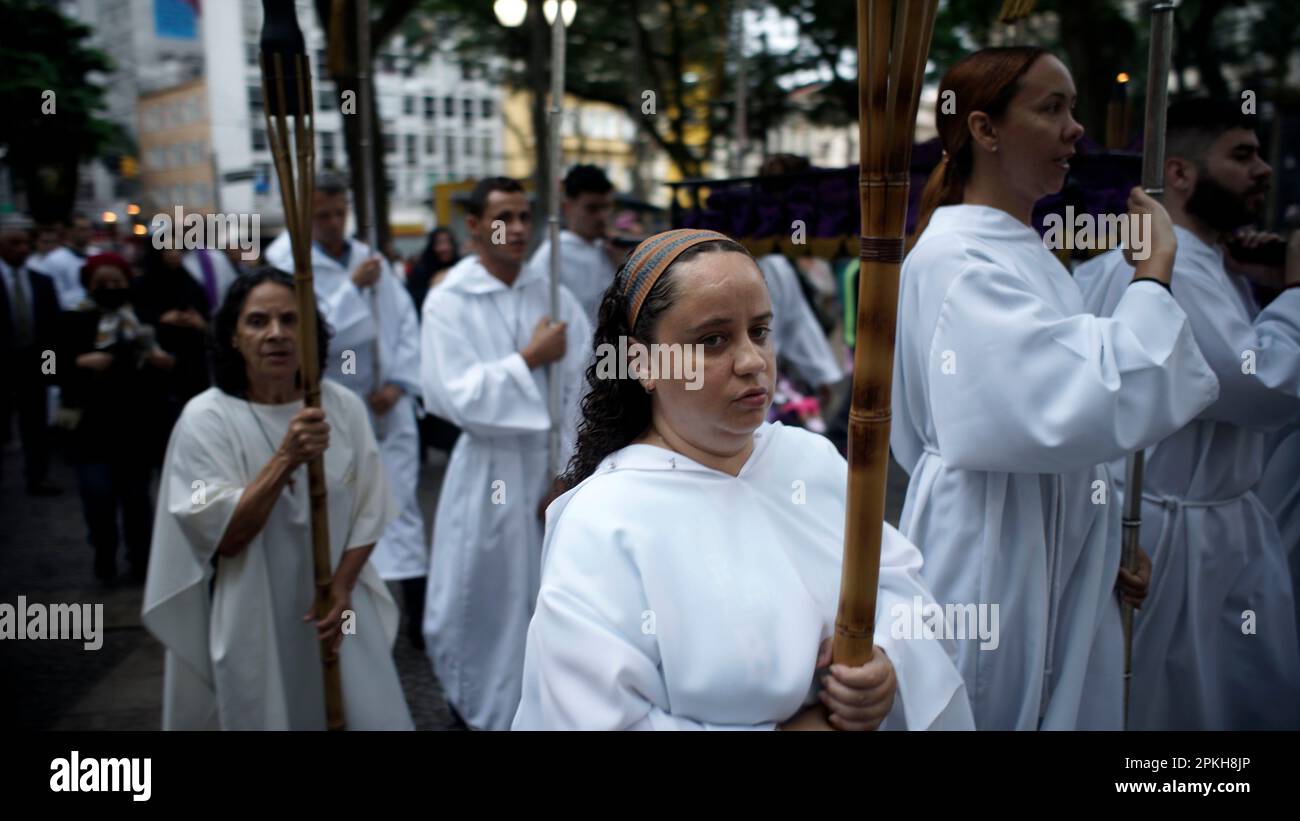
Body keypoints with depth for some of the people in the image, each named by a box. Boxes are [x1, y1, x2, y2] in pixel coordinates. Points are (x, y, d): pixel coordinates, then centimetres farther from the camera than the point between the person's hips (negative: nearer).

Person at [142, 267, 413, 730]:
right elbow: (222, 537, -16)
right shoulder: (207, 417, -10)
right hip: (254, 624, -2)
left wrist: (341, 589, -9)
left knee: (362, 715, 8)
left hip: (337, 612, 3)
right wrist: (285, 459, -26)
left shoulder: (343, 406, -3)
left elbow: (368, 510, 2)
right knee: (268, 716, 8)